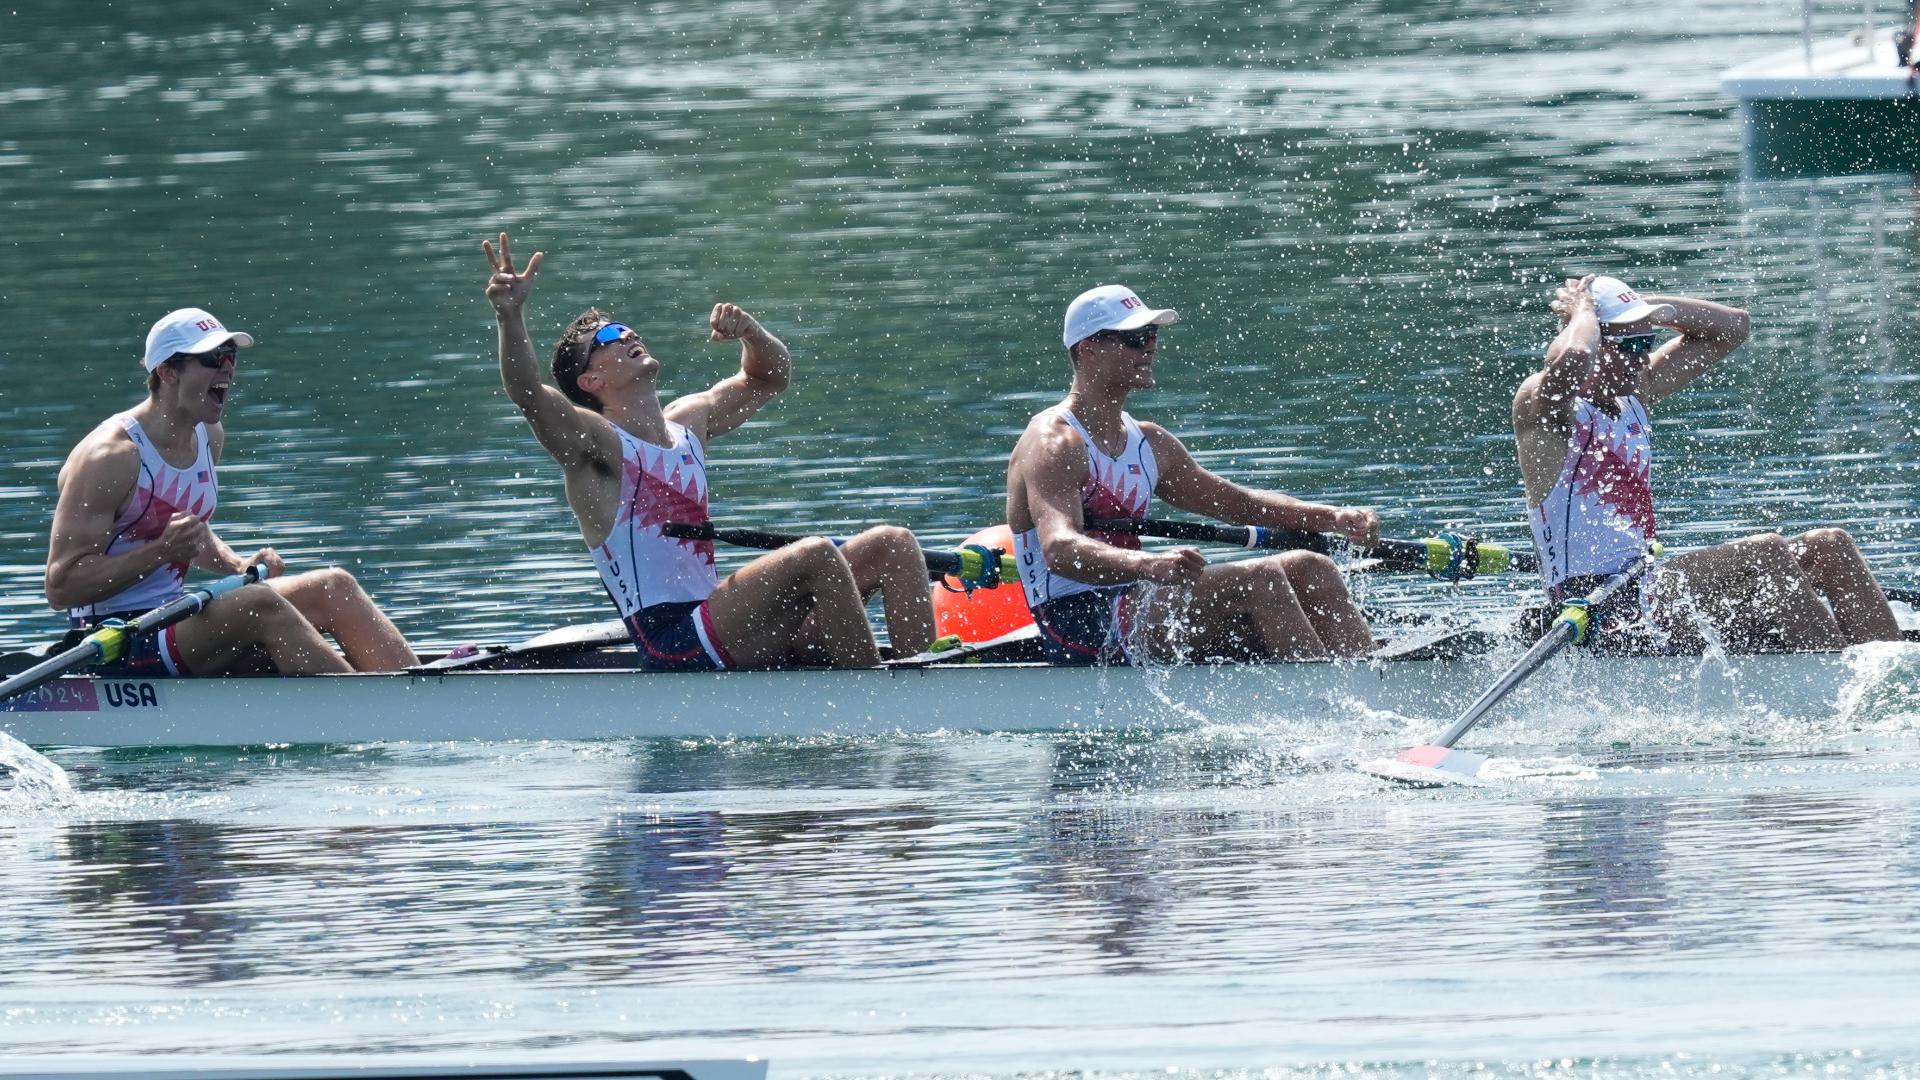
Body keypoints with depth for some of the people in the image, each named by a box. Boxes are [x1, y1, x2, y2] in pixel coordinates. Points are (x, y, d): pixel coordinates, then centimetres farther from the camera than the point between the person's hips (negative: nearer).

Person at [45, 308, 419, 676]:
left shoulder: (208, 437, 9)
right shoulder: (110, 457, -18)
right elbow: (61, 587, -20)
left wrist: (239, 567, 6)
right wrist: (161, 550, -28)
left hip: (176, 619, 10)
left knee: (332, 587, -2)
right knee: (261, 606, -30)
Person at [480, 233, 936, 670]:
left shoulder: (689, 423, 18)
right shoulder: (595, 441, -4)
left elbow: (770, 376, 30)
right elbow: (527, 393, -23)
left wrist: (750, 332, 7)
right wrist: (510, 315, -38)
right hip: (675, 648, -9)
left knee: (892, 545, 4)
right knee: (815, 555, -28)